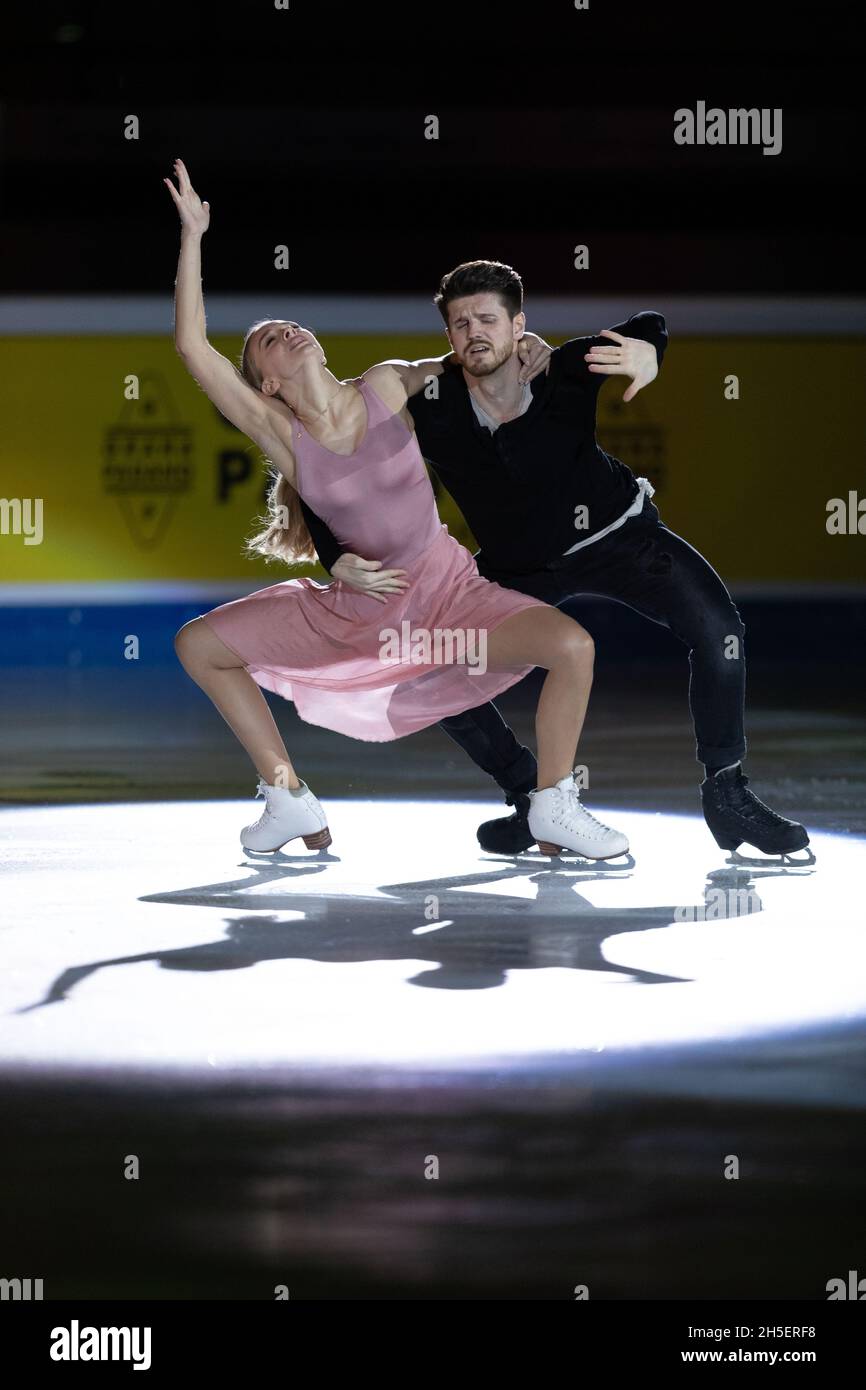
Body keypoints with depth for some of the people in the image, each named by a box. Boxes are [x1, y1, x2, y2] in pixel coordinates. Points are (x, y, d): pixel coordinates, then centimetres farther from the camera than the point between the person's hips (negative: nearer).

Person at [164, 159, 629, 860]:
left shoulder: (387, 385, -10)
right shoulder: (280, 434, -13)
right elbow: (192, 347, -23)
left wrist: (515, 348, -10)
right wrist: (193, 236, -23)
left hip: (446, 591, -1)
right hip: (354, 609, 1)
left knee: (572, 646, -26)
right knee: (196, 643, -2)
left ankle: (554, 809, -5)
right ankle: (288, 798, 7)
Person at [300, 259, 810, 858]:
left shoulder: (563, 371, -28)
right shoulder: (429, 413, -26)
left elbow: (647, 325, -14)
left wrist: (648, 348, -38)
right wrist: (338, 559, -34)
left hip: (617, 532, -1)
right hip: (519, 566, 2)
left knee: (718, 630, -22)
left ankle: (728, 797, -5)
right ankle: (534, 800, 11)